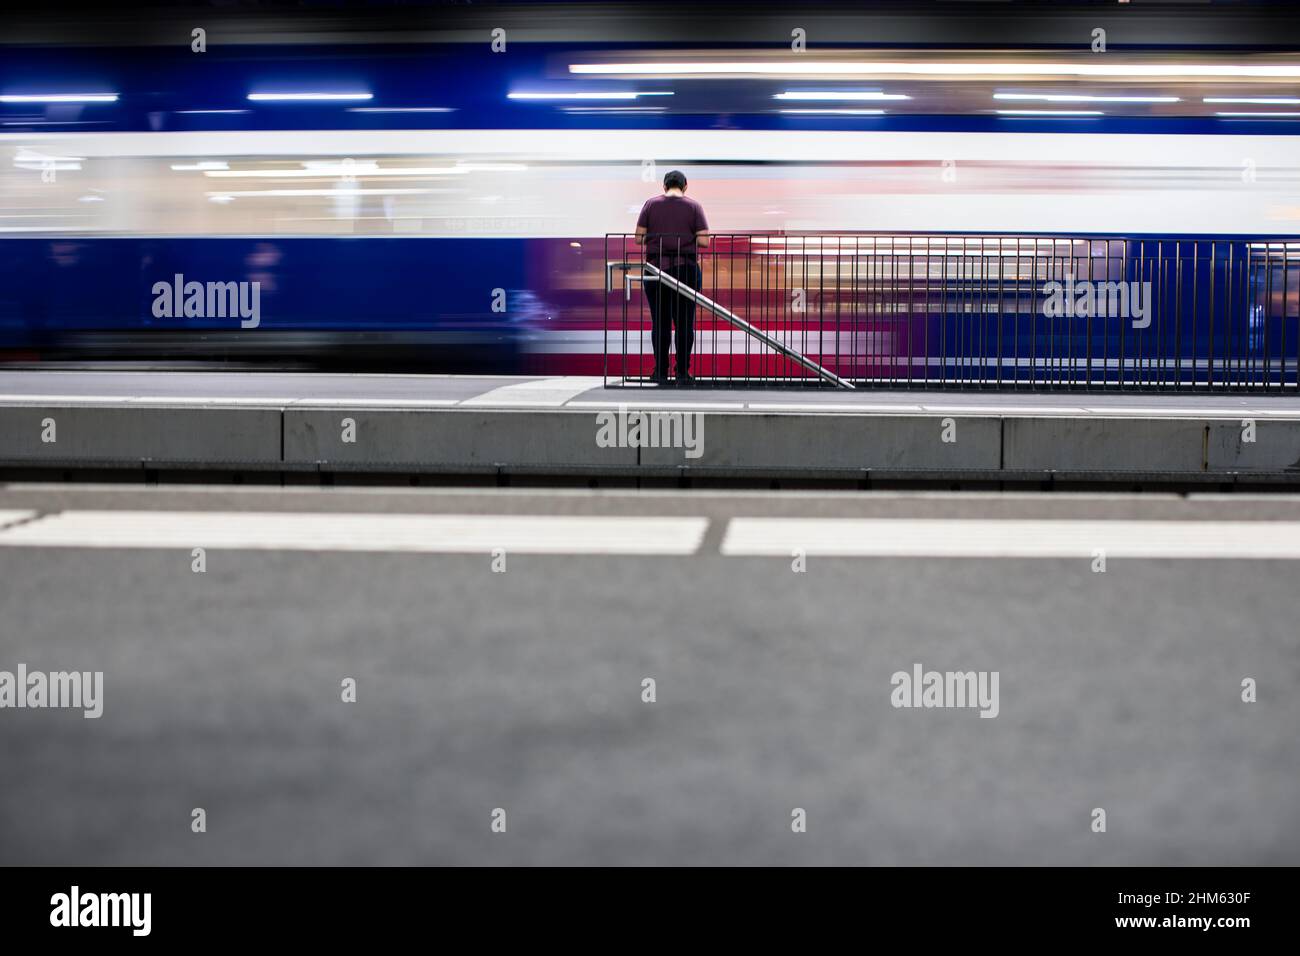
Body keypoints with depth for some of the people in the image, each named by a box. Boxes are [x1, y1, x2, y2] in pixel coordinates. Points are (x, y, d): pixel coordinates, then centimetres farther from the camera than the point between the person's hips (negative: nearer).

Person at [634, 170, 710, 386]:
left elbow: (639, 238, 0)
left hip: (656, 269, 1)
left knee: (660, 322, 5)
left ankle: (661, 372, 6)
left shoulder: (651, 204, 3)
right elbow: (704, 241, -5)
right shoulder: (693, 207, 1)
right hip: (686, 270, -1)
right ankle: (683, 373, 4)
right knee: (685, 323, 4)